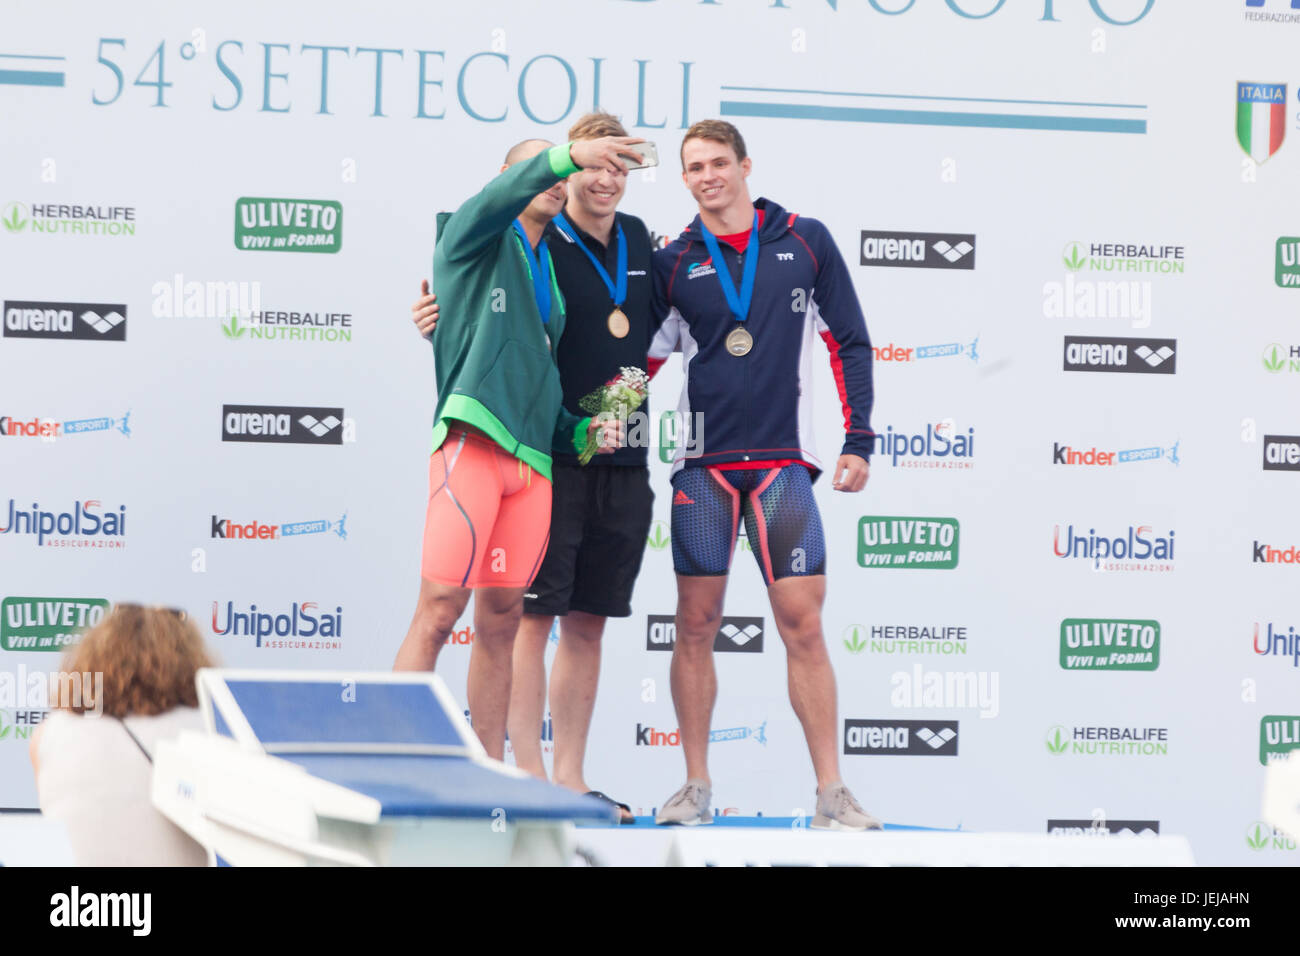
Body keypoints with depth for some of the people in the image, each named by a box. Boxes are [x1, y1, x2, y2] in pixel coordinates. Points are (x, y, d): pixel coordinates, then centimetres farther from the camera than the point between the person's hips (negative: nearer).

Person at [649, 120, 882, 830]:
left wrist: (858, 439, 1)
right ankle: (696, 789, 10)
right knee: (696, 623, 1)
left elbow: (849, 340, 8)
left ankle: (831, 795, -1)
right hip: (703, 464, 1)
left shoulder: (806, 241, 5)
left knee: (802, 622, -6)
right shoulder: (674, 263, 7)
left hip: (783, 462, -1)